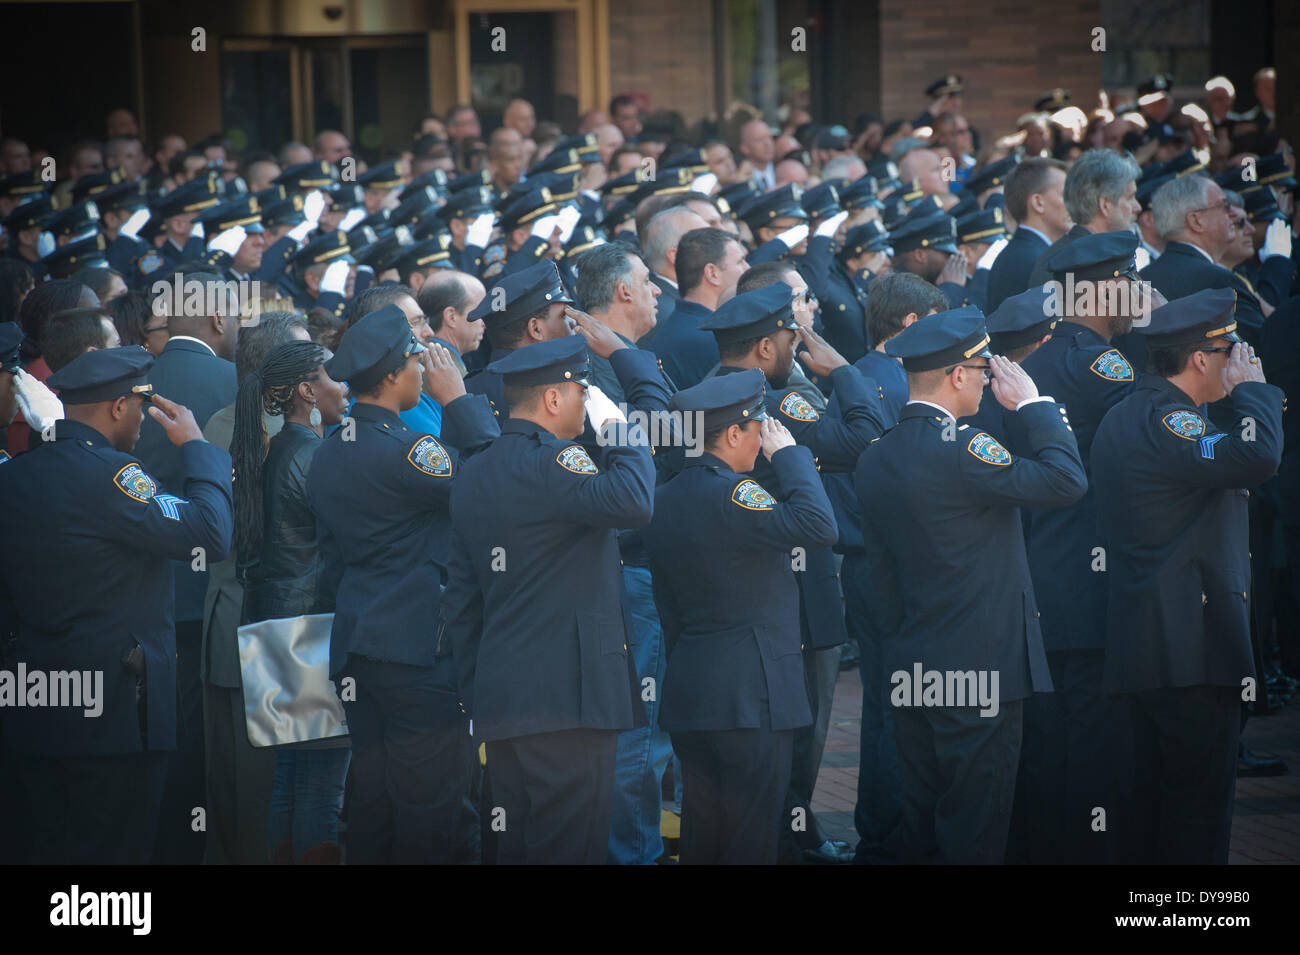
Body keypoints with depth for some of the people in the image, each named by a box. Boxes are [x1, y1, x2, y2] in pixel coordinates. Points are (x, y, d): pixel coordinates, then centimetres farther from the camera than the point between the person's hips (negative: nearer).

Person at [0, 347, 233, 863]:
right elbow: (210, 534, -18)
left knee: (51, 851, 14)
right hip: (115, 713, -8)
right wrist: (195, 447, -7)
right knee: (110, 854, -1)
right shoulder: (106, 473, -17)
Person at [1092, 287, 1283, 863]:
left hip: (1133, 650, 10)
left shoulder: (1123, 418, 16)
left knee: (1142, 792, 13)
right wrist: (1251, 386, -16)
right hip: (1193, 649, -10)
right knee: (1200, 796, -5)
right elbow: (1256, 455, -30)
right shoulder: (1165, 422, -16)